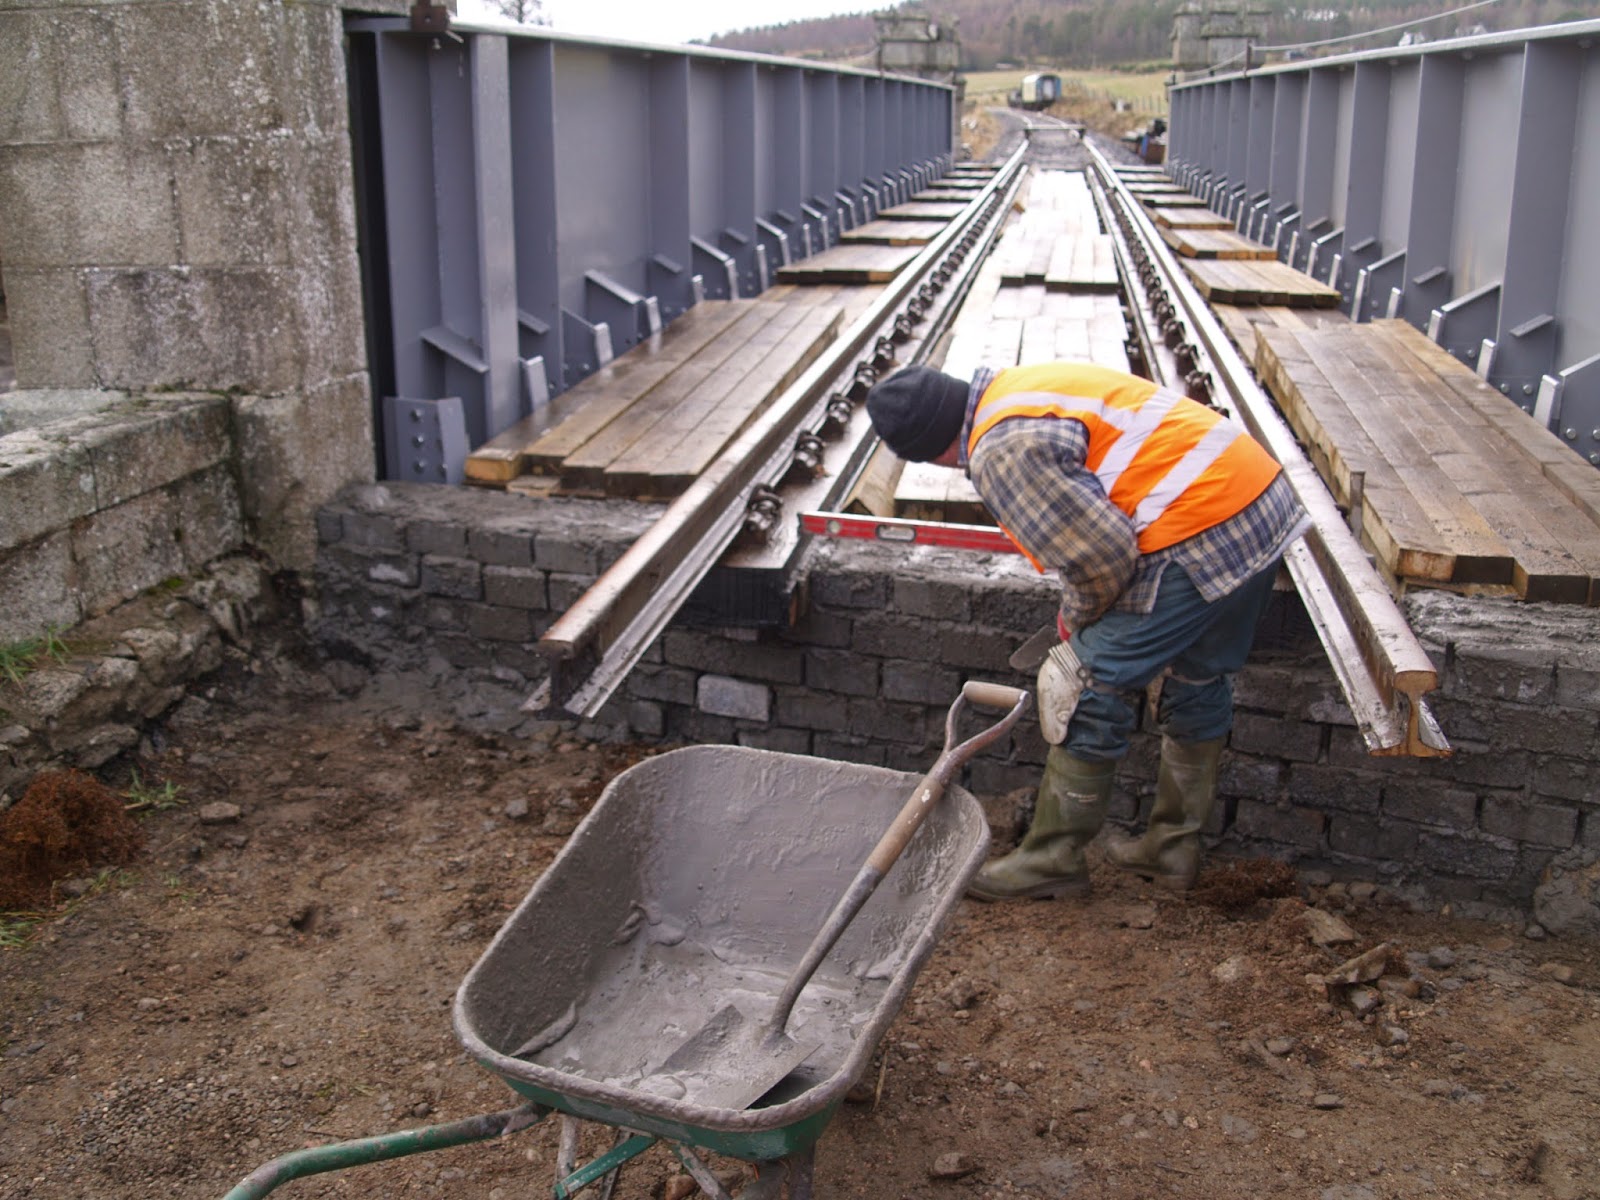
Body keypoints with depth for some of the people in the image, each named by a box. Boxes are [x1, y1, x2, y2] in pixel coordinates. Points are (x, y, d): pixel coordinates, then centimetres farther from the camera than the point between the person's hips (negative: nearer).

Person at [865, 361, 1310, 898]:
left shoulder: (1001, 451, -16)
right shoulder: (1016, 388, 15)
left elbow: (1099, 555, -17)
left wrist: (1079, 617, 5)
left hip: (1196, 535, -10)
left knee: (1097, 689, 1)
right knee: (1199, 682, 21)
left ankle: (1051, 858, 13)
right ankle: (1172, 845, 36)